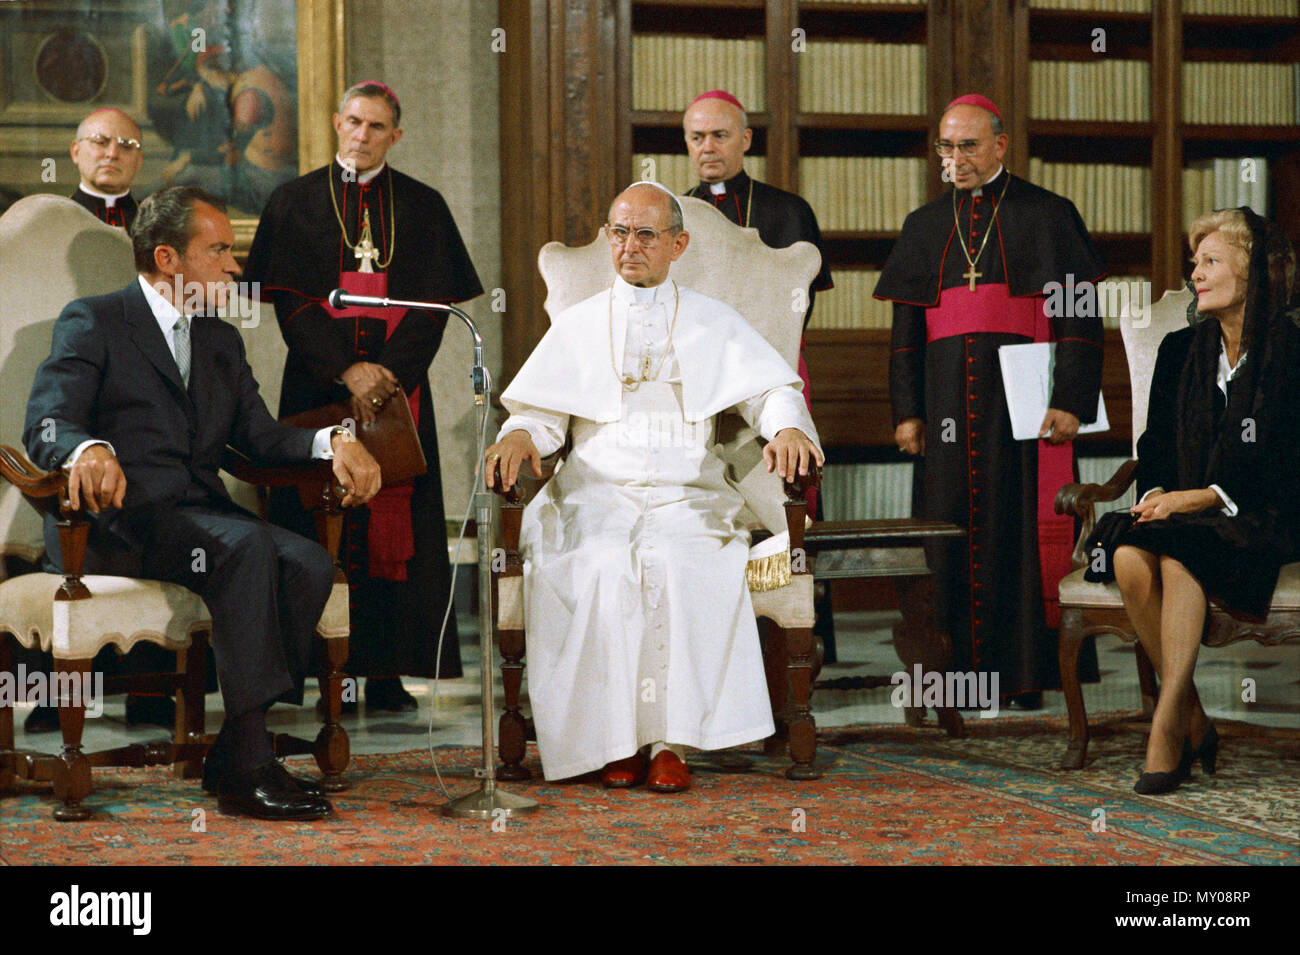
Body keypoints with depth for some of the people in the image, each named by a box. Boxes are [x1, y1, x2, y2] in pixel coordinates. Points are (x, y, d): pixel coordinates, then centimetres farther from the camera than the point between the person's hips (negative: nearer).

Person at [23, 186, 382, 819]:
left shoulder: (221, 341, 25)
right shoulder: (93, 323, 3)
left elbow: (260, 435, 17)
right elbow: (46, 424, -10)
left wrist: (333, 441, -3)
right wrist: (89, 450, -35)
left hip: (198, 516, 7)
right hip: (116, 522, -6)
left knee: (309, 563, -23)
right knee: (246, 543, -34)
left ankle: (232, 756, -20)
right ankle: (249, 766, -34)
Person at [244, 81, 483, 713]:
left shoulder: (423, 207, 9)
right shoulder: (295, 203, 7)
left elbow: (434, 305, 2)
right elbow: (290, 300, -1)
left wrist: (386, 373, -11)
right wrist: (349, 370, -13)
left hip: (397, 383, 1)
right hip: (318, 385, -1)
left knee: (393, 524, -3)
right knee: (320, 523, -4)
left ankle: (386, 673, -1)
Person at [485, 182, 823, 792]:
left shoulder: (714, 324, 17)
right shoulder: (578, 325, 19)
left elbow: (771, 390, 7)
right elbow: (542, 411, 13)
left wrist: (788, 427, -16)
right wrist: (519, 436, -11)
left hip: (686, 495, -1)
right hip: (597, 491, 1)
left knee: (680, 566, -33)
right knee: (603, 570, -32)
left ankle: (671, 739, -27)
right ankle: (617, 737, -23)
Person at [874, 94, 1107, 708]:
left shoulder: (1048, 216, 2)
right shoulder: (925, 227, 14)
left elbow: (1081, 316, -4)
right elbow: (906, 328, 13)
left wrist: (1070, 401, -13)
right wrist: (907, 410, 4)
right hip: (949, 398, 4)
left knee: (1025, 522, -3)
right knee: (952, 526, 1)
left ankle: (1026, 667, 2)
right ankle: (958, 662, 7)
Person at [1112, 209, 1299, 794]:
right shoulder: (1180, 351, 14)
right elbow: (1155, 445, 17)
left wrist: (1203, 497, -19)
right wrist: (1155, 493, -5)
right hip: (1183, 511, 5)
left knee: (1179, 555, -35)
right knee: (1131, 558, -28)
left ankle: (1167, 728, -35)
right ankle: (1192, 720, -20)